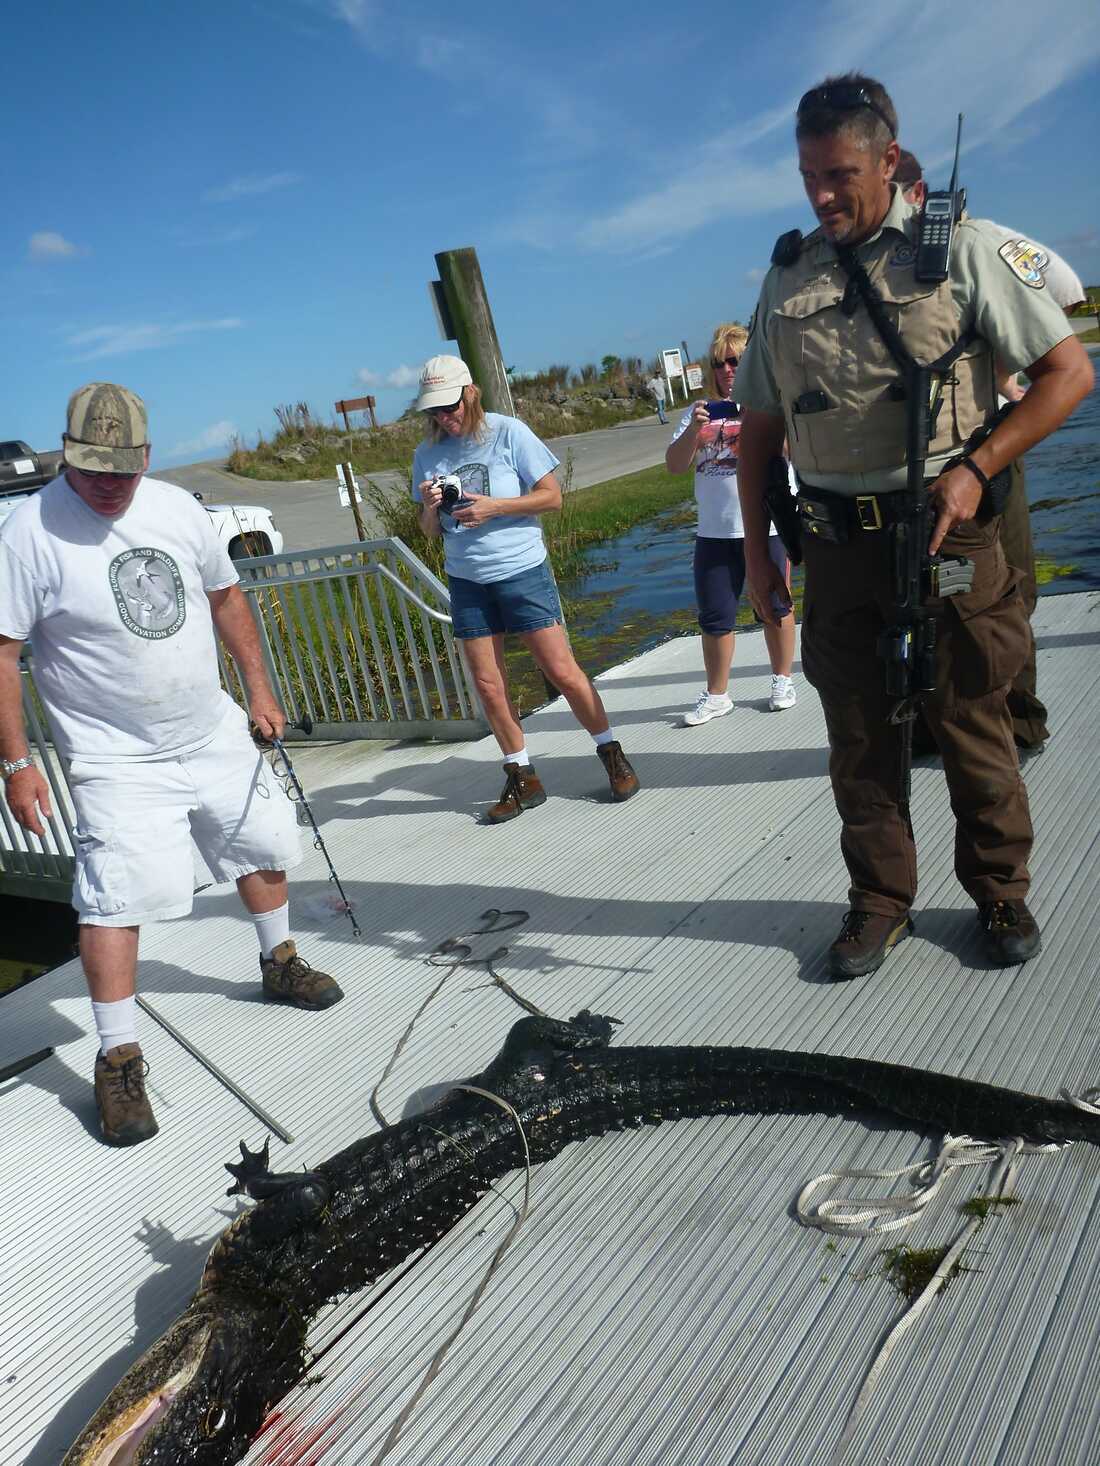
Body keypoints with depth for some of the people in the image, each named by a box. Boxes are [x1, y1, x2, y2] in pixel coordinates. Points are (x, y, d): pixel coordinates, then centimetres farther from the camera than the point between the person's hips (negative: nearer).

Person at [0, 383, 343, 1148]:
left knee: (262, 845, 18)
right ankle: (118, 1059, 3)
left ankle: (281, 962, 43)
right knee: (116, 898, -12)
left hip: (215, 733, 6)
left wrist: (259, 688, 9)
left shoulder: (177, 506, -1)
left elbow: (225, 596, 12)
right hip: (117, 757, -6)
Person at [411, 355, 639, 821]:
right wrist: (430, 507, -11)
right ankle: (522, 778, 16)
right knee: (488, 685, 3)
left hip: (522, 571, -4)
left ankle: (611, 755, 13)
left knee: (562, 672, -5)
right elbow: (430, 531, 12)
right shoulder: (427, 454, 6)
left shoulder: (508, 432, -6)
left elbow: (551, 496, -7)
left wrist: (493, 507, -17)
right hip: (467, 581, 4)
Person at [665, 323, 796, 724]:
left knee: (776, 605, 9)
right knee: (714, 615, 5)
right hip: (715, 529, 3)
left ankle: (782, 681, 25)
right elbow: (674, 465, 3)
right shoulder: (700, 411, 11)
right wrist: (694, 429, -14)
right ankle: (716, 695, 16)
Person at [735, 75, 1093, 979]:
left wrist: (976, 468, -15)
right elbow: (760, 426, 13)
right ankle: (880, 904, 24)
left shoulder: (959, 248, -1)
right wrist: (757, 546, 8)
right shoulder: (788, 276, 9)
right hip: (836, 545, 3)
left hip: (944, 533, -3)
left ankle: (1001, 894, 26)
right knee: (859, 736, 9)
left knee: (971, 724, 5)